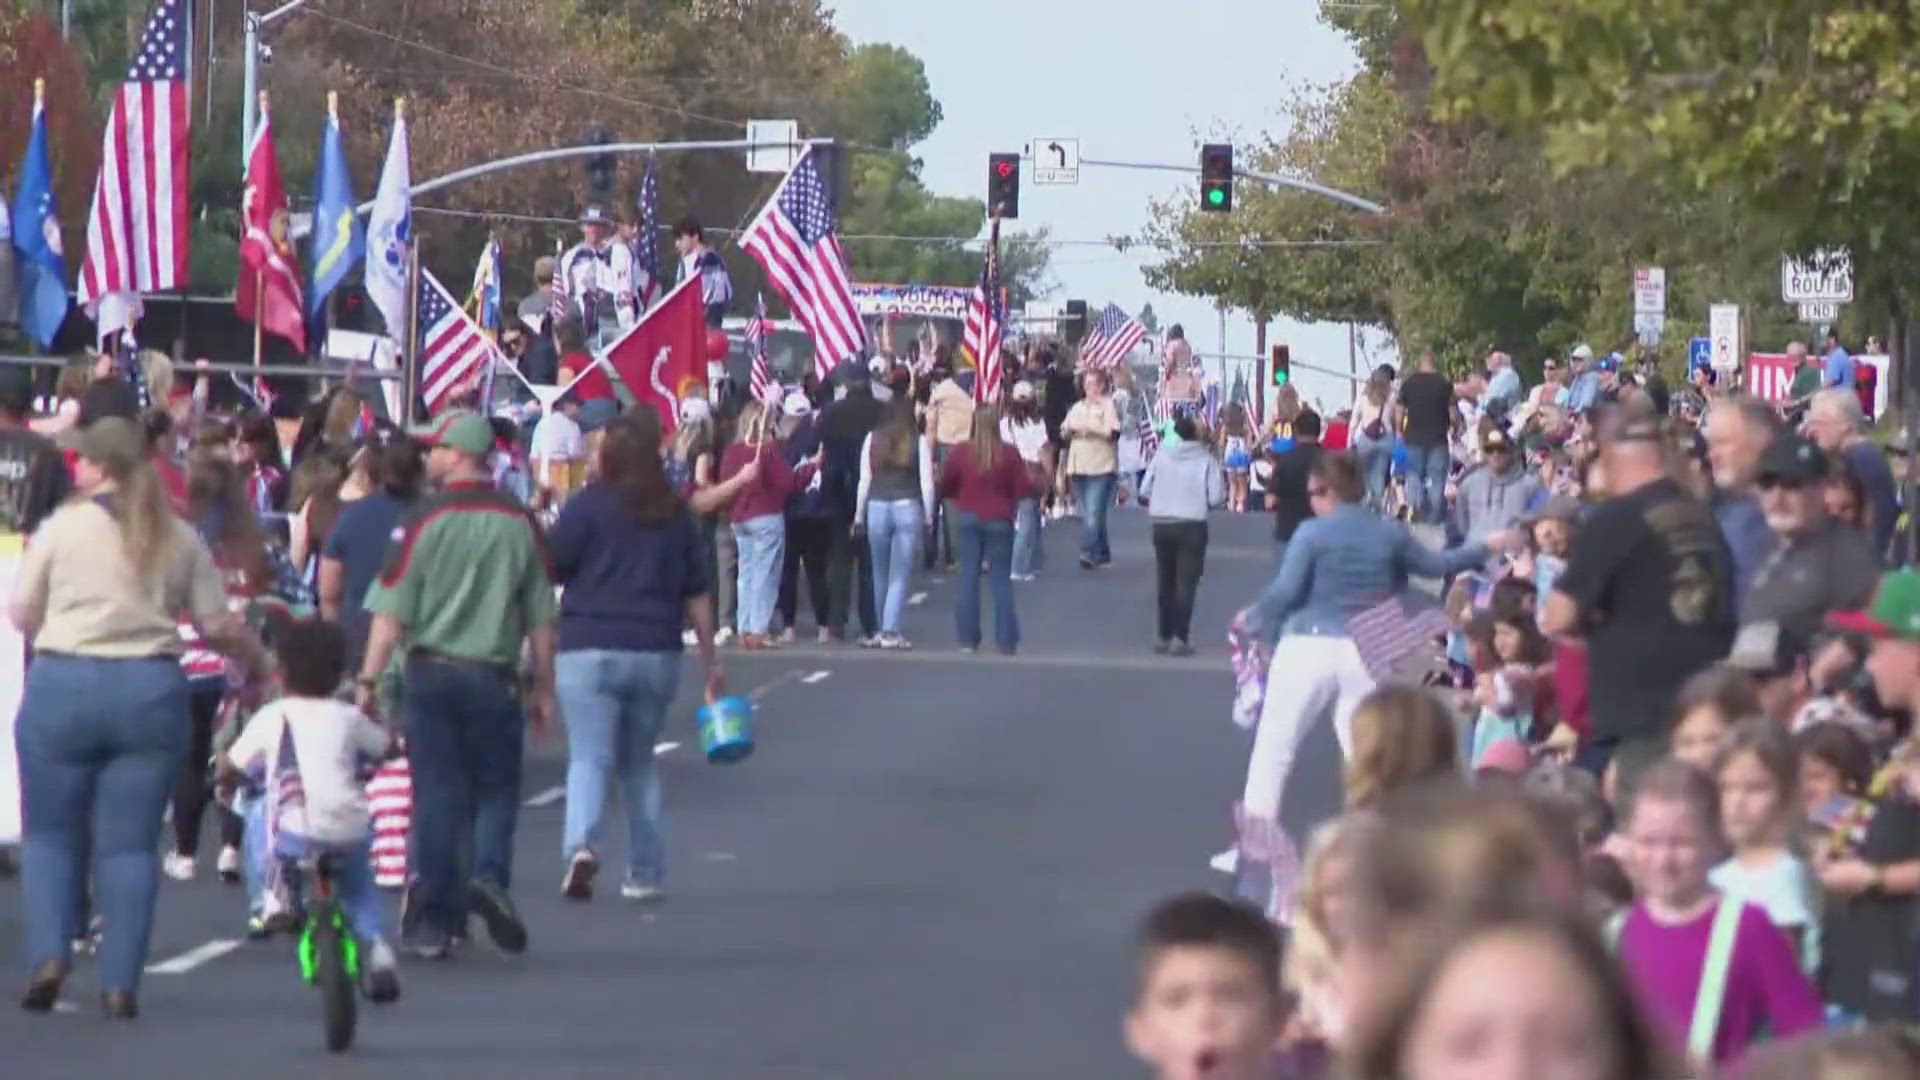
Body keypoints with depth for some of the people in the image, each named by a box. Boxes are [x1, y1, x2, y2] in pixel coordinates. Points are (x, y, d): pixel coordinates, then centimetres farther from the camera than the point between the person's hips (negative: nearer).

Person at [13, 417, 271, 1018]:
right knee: (130, 843, 6)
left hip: (63, 688, -2)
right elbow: (216, 626, 6)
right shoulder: (179, 539, 7)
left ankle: (48, 955, -4)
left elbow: (21, 616, 5)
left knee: (51, 833, 12)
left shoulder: (62, 527, -1)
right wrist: (261, 660, 24)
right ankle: (121, 982, 1)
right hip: (150, 691, 2)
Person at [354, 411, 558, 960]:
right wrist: (543, 688, 14)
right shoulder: (519, 523, 0)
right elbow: (541, 616, 5)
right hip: (495, 677, 1)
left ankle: (432, 922, 6)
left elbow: (392, 613, -9)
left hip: (432, 672, -1)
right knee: (496, 788, 13)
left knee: (436, 793, 4)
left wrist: (368, 680, -4)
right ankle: (489, 874, -13)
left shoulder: (426, 520, -7)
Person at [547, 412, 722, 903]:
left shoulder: (590, 504, -5)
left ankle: (582, 844, -30)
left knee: (590, 757, -6)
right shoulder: (676, 513, 8)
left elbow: (549, 568, -6)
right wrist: (711, 661, 16)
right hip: (657, 654, 4)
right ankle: (645, 873, 15)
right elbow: (697, 593, 10)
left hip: (590, 648, -4)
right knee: (639, 762, 16)